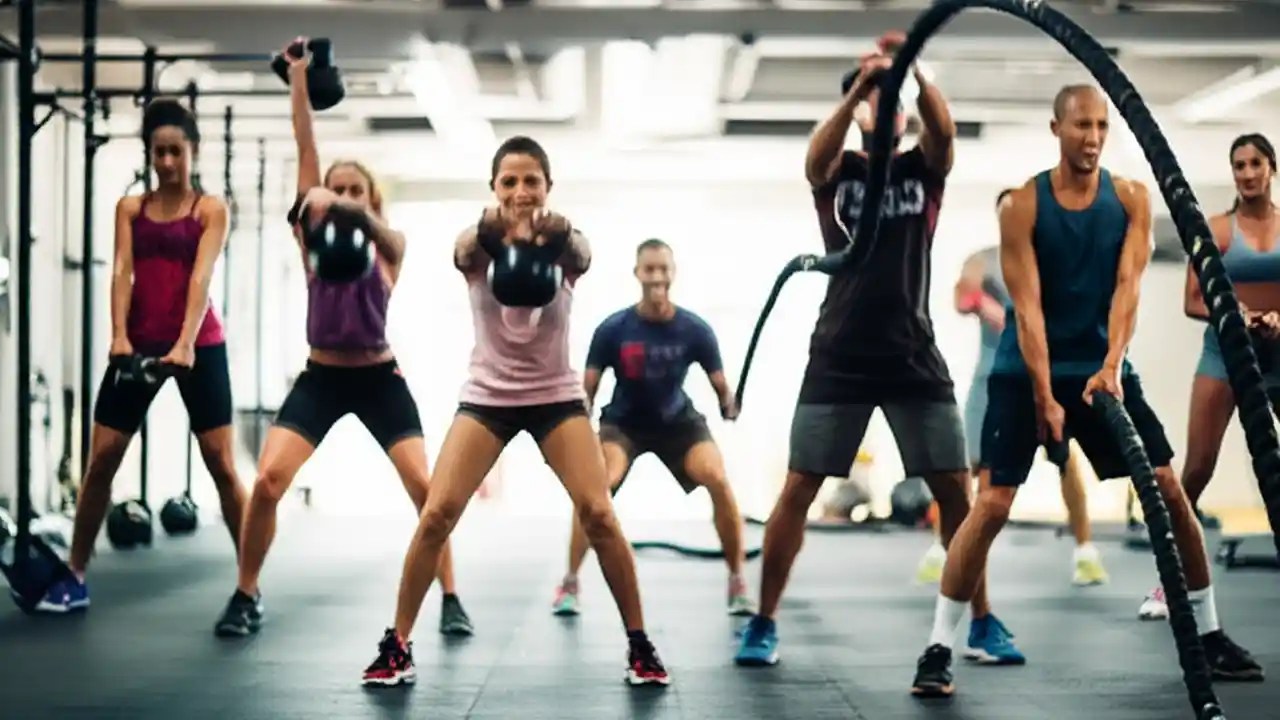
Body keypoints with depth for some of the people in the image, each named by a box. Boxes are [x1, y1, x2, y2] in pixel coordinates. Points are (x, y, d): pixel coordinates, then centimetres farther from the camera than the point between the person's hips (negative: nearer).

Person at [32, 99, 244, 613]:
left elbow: (201, 277, -13)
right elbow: (122, 271, -2)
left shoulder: (211, 210, 1)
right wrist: (119, 336, -20)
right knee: (101, 460, 2)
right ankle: (75, 578, 13)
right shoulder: (130, 208, 10)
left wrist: (185, 344, -27)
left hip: (199, 344, -3)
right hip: (140, 341, 3)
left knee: (221, 464, -5)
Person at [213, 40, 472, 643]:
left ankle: (451, 600, 3)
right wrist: (298, 77, -6)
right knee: (266, 482, -14)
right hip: (321, 378, 1)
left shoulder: (390, 246, 0)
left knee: (425, 487, -10)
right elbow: (305, 147, -1)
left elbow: (382, 234, -26)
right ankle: (246, 597, 2)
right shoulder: (312, 232, 4)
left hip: (379, 379, -1)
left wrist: (354, 212, -49)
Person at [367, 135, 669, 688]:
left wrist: (560, 239, -58)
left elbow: (581, 257, -32)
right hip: (487, 398, 0)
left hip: (556, 398, 0)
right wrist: (490, 232, -59)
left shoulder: (564, 246, -6)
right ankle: (397, 645, 0)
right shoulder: (478, 247, -6)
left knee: (598, 515, -13)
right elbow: (466, 252, -32)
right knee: (436, 514, -12)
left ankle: (640, 646, 0)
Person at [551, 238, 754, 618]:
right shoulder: (613, 329, -21)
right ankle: (569, 583, -10)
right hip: (623, 422, -1)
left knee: (717, 479, -23)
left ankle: (737, 581, -6)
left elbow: (720, 384, -12)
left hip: (678, 419, 1)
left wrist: (729, 405, -33)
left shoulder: (696, 330, -19)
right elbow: (587, 390, -14)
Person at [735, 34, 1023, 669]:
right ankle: (763, 625, 8)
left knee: (956, 490, 0)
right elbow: (816, 156, -21)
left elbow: (943, 127, -17)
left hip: (913, 357, 1)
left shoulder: (924, 168, 6)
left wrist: (916, 73, -35)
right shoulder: (838, 171, 3)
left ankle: (982, 623, 13)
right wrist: (858, 87, -36)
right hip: (840, 358, -1)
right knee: (798, 490, -1)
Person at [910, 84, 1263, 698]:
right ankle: (938, 649, -5)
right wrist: (1045, 395, -22)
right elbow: (1027, 305, -15)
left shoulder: (1131, 199, -2)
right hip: (1025, 370, -3)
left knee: (1170, 490, 0)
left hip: (1101, 365, 3)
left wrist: (1110, 367, -26)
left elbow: (1128, 285, -12)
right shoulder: (1022, 205, -11)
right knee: (991, 504, -11)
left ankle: (1209, 635, 13)